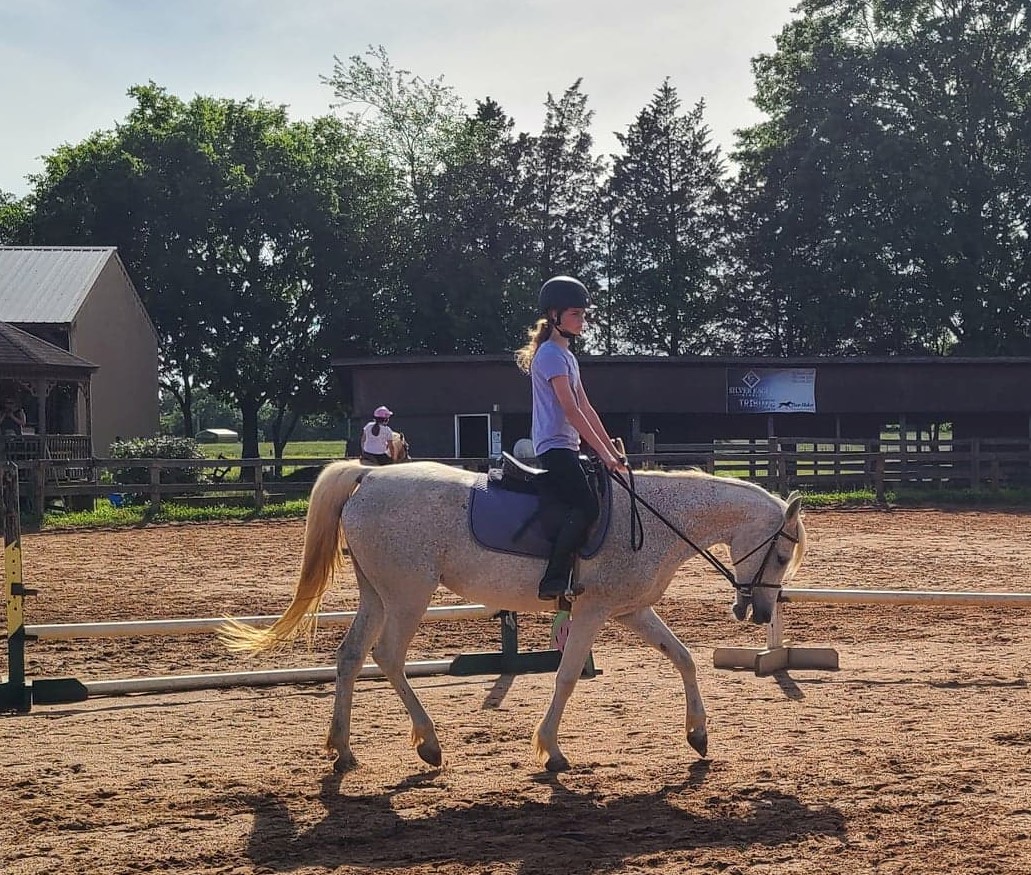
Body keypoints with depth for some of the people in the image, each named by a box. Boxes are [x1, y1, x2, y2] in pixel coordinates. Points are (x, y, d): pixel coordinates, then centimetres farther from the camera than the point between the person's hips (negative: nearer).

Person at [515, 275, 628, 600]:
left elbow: (586, 409, 19)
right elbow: (571, 411, -17)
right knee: (586, 507, -22)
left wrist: (614, 451, 14)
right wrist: (604, 454, -18)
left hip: (566, 450, 10)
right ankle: (554, 580, -24)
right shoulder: (551, 354, -11)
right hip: (555, 448, -10)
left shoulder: (566, 355, 19)